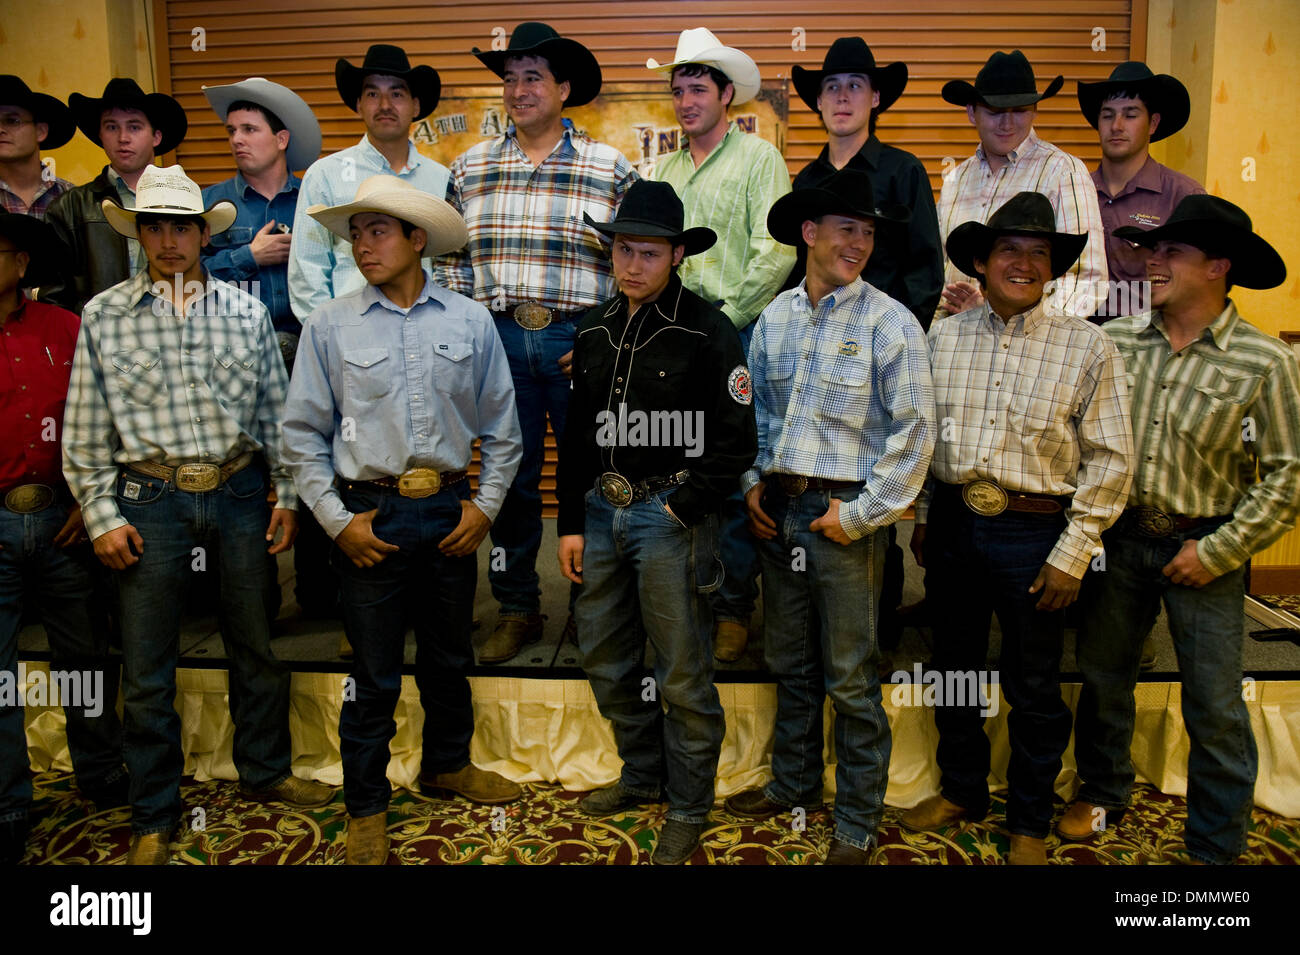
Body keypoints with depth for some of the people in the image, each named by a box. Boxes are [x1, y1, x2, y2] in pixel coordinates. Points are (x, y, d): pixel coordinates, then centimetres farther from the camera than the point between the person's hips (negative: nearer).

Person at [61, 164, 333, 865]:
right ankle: (153, 818, 23)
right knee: (147, 670, 6)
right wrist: (102, 516, -4)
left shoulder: (246, 312, 6)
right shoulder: (104, 316, 2)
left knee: (257, 647, 13)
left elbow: (275, 412, 9)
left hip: (239, 492, 2)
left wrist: (287, 496, 5)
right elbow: (85, 432, 2)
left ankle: (266, 773, 34)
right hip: (149, 499, -1)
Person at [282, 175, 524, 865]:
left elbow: (501, 427, 7)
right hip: (372, 514, -2)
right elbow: (303, 434, 0)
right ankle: (366, 806, 25)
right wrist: (336, 520, -5)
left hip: (451, 510, 2)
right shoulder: (329, 325, -1)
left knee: (449, 656, 17)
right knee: (374, 672, 6)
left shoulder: (470, 321, 2)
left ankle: (448, 764, 41)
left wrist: (485, 504, 1)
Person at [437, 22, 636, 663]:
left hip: (579, 340, -2)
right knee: (510, 476, 8)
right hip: (498, 338, 2)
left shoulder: (611, 169, 2)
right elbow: (452, 258, 14)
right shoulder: (470, 168, 11)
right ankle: (517, 609, 22)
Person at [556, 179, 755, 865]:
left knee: (682, 673, 3)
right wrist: (571, 522, 11)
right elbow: (576, 434, 14)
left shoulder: (708, 332, -8)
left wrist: (682, 510, -12)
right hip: (600, 509, 6)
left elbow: (736, 440, -9)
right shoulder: (595, 331, 11)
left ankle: (687, 808, 22)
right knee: (603, 659, 15)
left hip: (670, 513, -6)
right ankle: (643, 775, 36)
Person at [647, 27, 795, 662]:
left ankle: (733, 605, 9)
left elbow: (775, 253, -8)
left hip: (736, 331, -5)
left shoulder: (759, 158, 2)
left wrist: (725, 318, -10)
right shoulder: (665, 170, 18)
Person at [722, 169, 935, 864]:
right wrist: (752, 483, 6)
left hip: (843, 515, -5)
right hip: (778, 511, 5)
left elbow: (914, 431, -11)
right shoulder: (774, 318, 8)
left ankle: (857, 823, 20)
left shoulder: (889, 323, -7)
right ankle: (793, 782, 37)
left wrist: (861, 514, -12)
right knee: (789, 664, 18)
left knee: (850, 680, 3)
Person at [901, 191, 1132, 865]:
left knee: (1033, 689, 10)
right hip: (952, 525, 3)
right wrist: (924, 515, 12)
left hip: (1033, 534, -3)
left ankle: (1029, 822, 31)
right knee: (954, 667, 17)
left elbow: (1109, 459, -6)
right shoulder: (943, 337, 4)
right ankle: (961, 790, 38)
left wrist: (1072, 553, -10)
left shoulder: (1088, 347, -6)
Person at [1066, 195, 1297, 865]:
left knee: (1215, 708, 6)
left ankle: (1216, 846, 26)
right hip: (1120, 538, 3)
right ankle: (1102, 791, 40)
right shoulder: (1114, 341, -1)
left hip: (1203, 546, -3)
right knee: (1102, 675, 16)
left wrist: (1217, 551, -11)